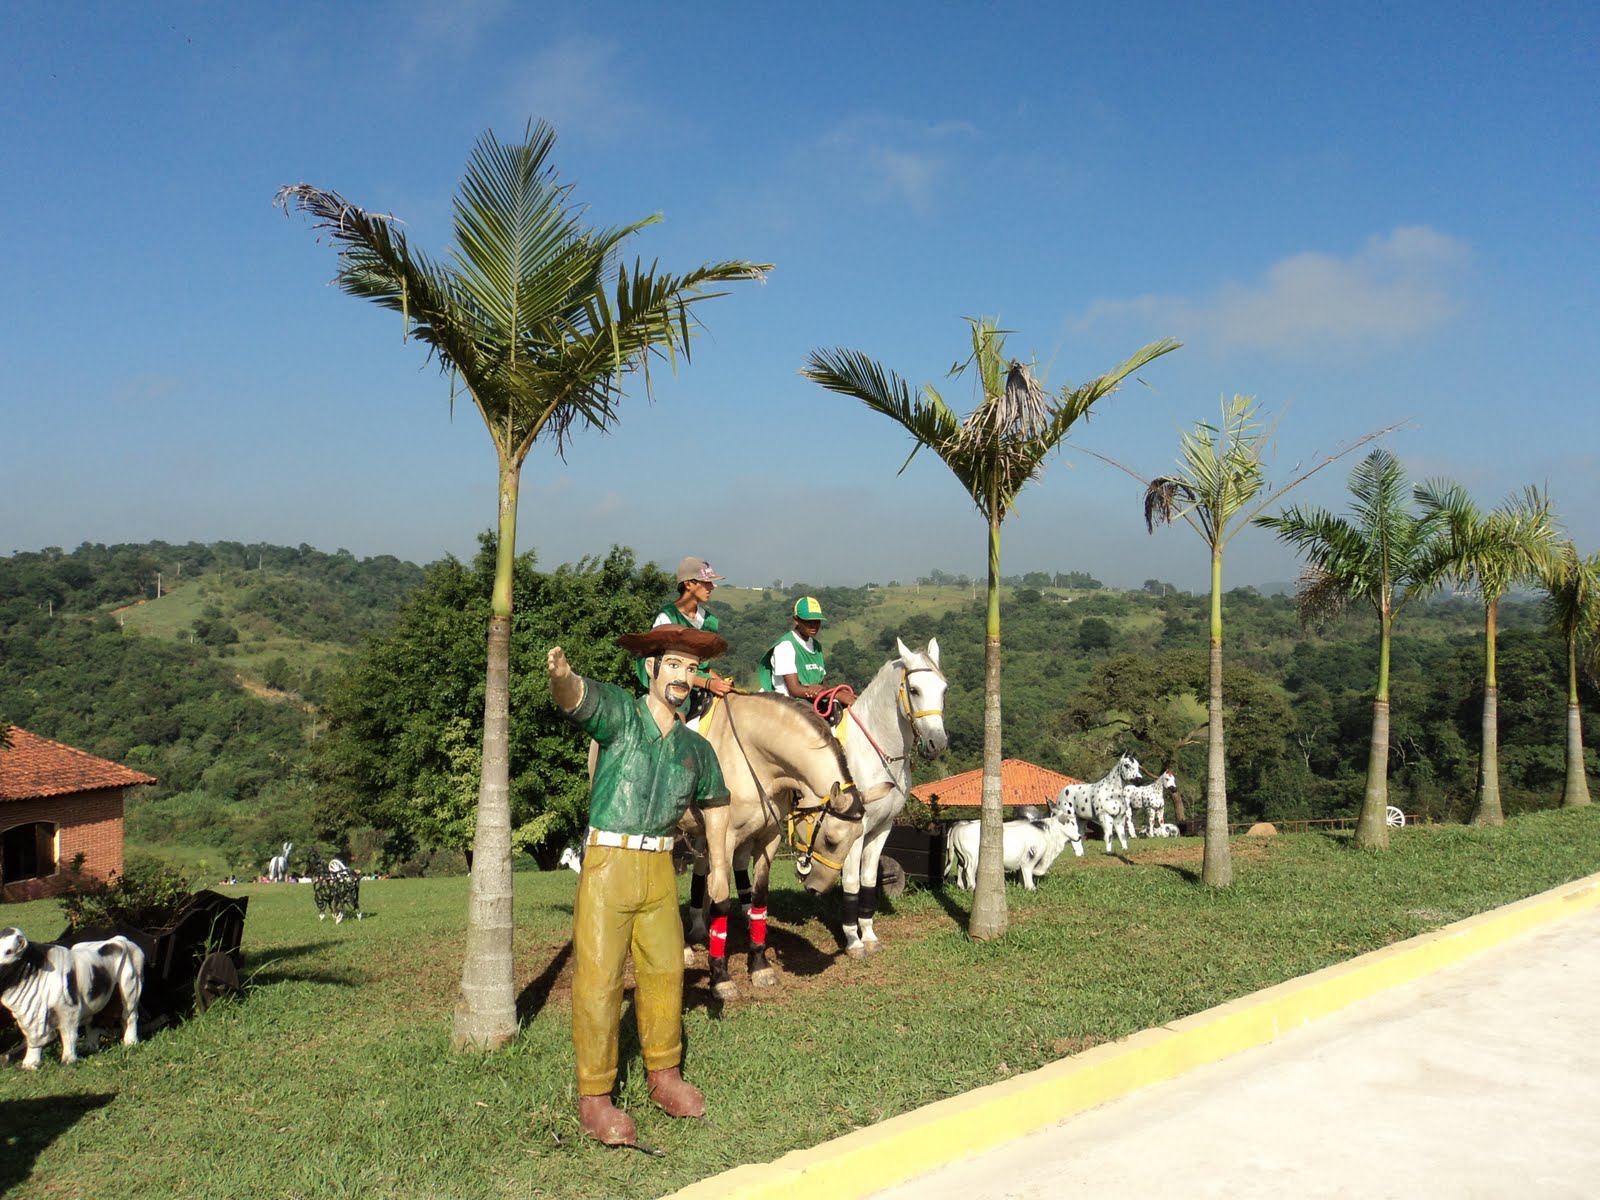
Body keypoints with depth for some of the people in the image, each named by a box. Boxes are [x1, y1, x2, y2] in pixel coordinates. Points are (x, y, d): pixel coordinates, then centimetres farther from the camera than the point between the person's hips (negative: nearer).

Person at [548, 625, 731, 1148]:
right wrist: (561, 674, -50)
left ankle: (664, 1076, 29)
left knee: (665, 972, 13)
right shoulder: (619, 712, -4)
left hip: (660, 868, 6)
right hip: (608, 862, -5)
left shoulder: (696, 747, 12)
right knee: (598, 978, -3)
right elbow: (574, 697, -26)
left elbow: (715, 803, 27)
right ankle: (594, 1097, 6)